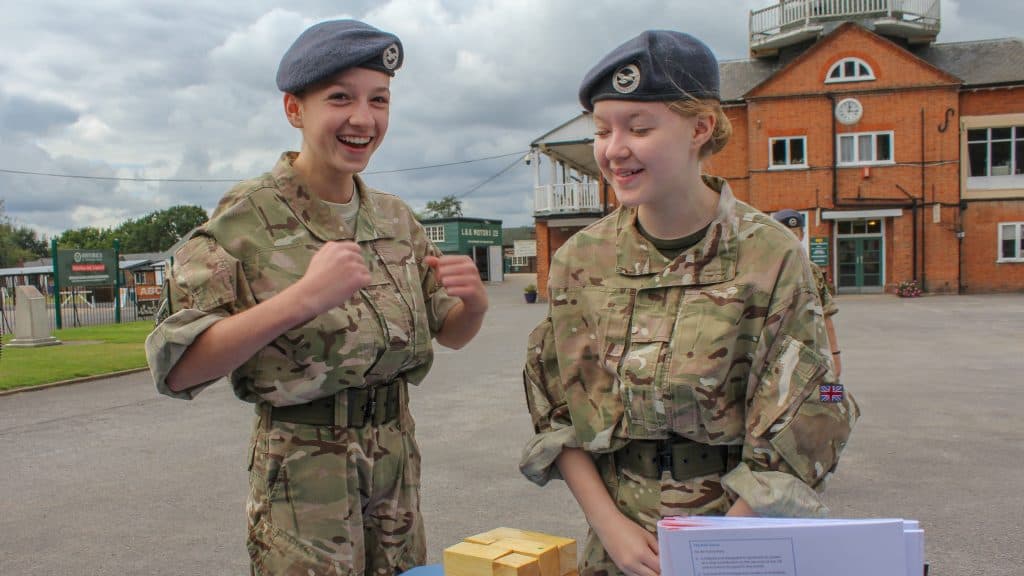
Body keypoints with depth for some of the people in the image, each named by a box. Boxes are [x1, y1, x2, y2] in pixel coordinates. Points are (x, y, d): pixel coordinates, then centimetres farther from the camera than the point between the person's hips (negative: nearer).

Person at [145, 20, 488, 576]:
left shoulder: (396, 218, 3)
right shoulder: (247, 218, -12)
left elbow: (451, 333, 11)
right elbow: (178, 369, -19)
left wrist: (474, 302, -13)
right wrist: (300, 299, -32)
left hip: (396, 460, 5)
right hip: (302, 470, -5)